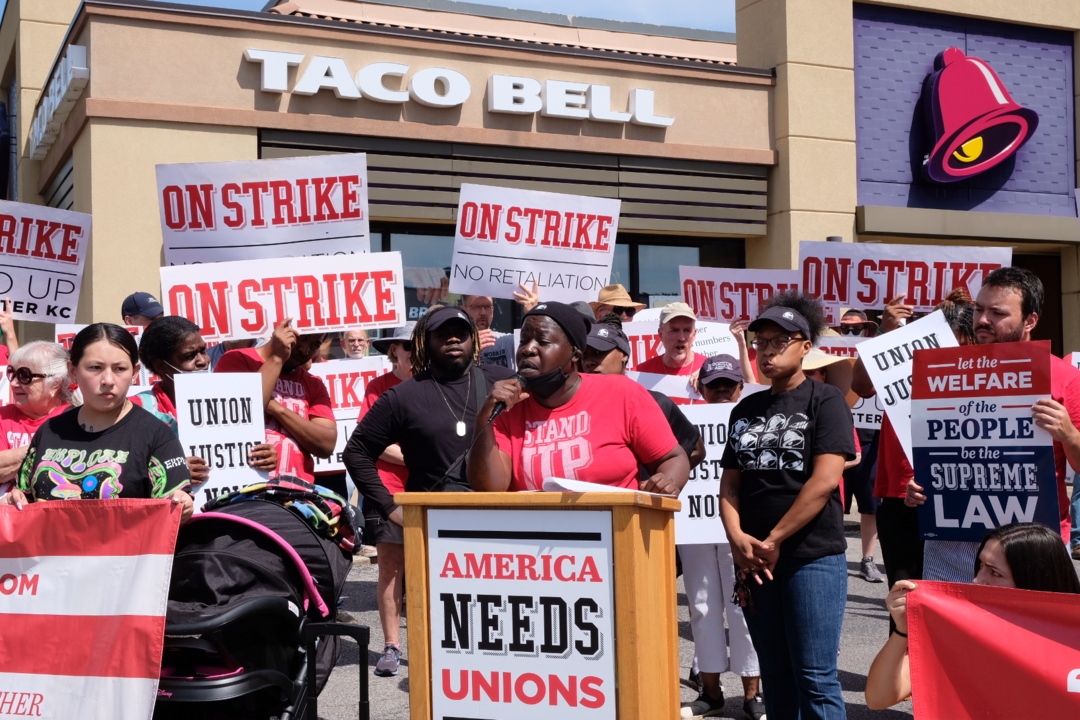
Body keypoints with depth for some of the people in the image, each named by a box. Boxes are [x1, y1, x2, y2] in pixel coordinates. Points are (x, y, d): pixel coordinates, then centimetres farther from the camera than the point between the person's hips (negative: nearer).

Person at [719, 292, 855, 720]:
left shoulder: (824, 401, -3)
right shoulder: (746, 409, 14)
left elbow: (825, 480, -13)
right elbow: (730, 483, 11)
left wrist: (773, 541, -12)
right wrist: (737, 539, -7)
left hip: (813, 557, -5)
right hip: (754, 562, 6)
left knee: (814, 678, -4)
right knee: (775, 676, 12)